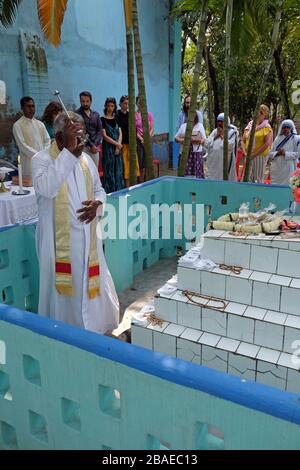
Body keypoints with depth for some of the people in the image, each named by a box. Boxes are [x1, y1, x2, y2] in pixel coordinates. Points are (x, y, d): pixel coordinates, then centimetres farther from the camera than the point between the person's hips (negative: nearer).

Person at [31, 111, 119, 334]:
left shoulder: (86, 159, 8)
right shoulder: (42, 159, -10)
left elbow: (99, 189, 18)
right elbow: (46, 188, -31)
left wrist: (97, 203, -6)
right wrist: (68, 152, -30)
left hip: (87, 236, 5)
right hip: (59, 238, -5)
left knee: (91, 283, 15)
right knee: (63, 287, 6)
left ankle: (94, 328, 35)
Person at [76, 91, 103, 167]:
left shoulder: (96, 114, 14)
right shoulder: (77, 114, -2)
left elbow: (100, 131, 8)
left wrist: (95, 145, -7)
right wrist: (91, 145, -14)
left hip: (95, 147, 5)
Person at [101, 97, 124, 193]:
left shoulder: (116, 119, 12)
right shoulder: (103, 119, -3)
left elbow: (120, 133, 7)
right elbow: (104, 136, -10)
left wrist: (118, 146, -8)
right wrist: (117, 144, -12)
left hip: (117, 148, 5)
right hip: (108, 148, -5)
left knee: (118, 170, 6)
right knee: (109, 170, -4)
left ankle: (118, 191, 13)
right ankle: (109, 192, 1)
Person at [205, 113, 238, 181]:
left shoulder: (232, 132, 0)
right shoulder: (215, 131, 15)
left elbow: (230, 146, -16)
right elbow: (207, 144, 5)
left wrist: (222, 135, -8)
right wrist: (216, 135, -3)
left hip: (225, 161, -5)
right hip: (214, 161, 5)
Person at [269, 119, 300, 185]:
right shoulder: (278, 138, 12)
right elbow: (270, 154, 9)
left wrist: (286, 153, -15)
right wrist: (277, 153, -12)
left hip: (288, 169, -4)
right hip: (276, 168, 4)